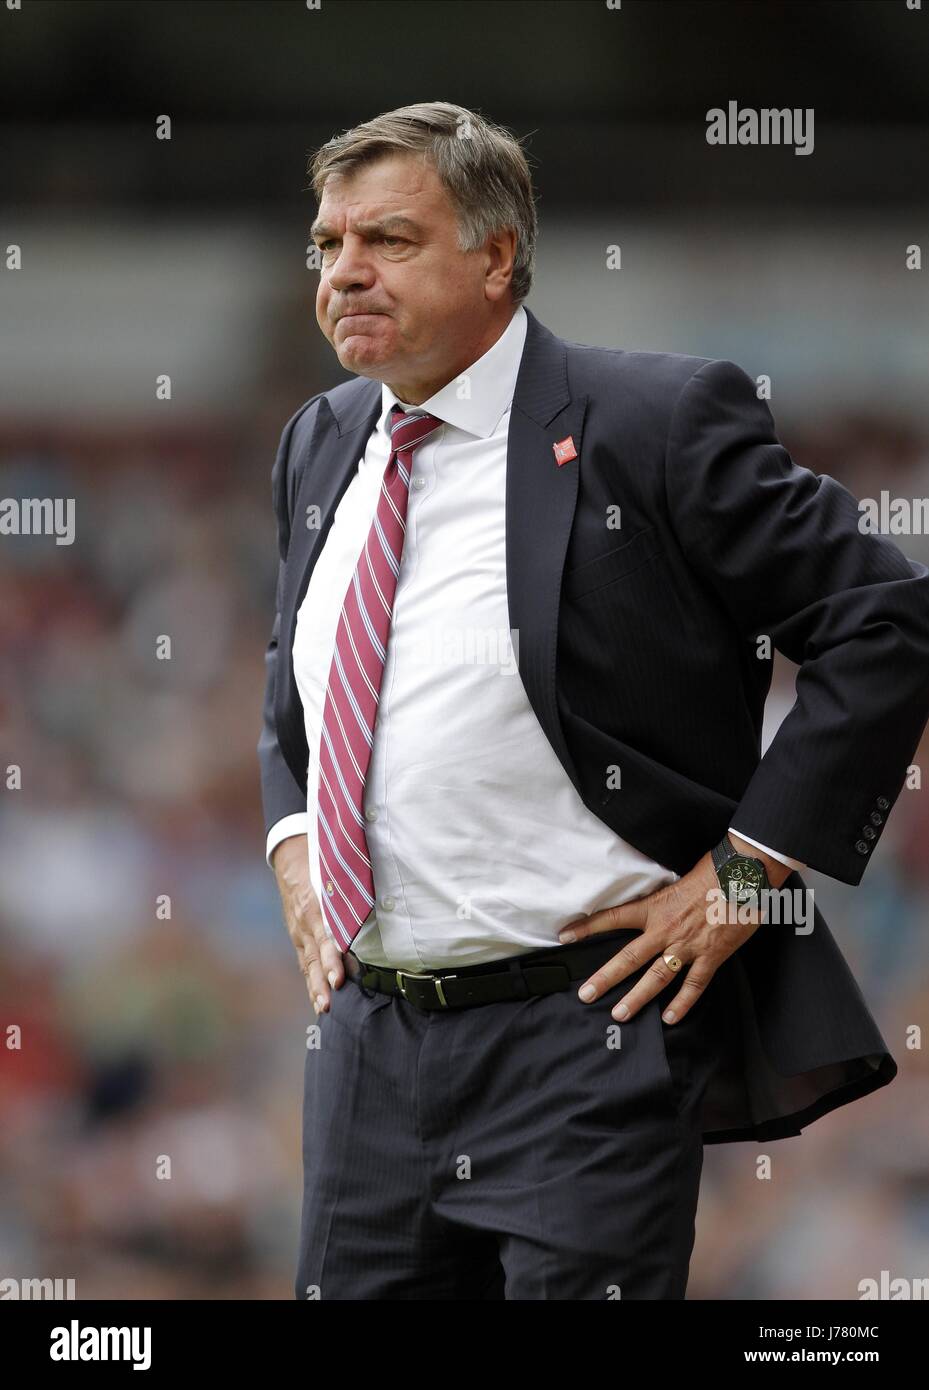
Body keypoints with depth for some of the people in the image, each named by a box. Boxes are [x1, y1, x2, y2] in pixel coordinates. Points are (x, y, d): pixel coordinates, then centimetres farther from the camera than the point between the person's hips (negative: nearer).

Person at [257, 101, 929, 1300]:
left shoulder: (655, 424, -10)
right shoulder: (320, 447, 12)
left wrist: (744, 873, -12)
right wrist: (292, 844, 13)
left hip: (582, 1032, -7)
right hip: (365, 1030, 7)